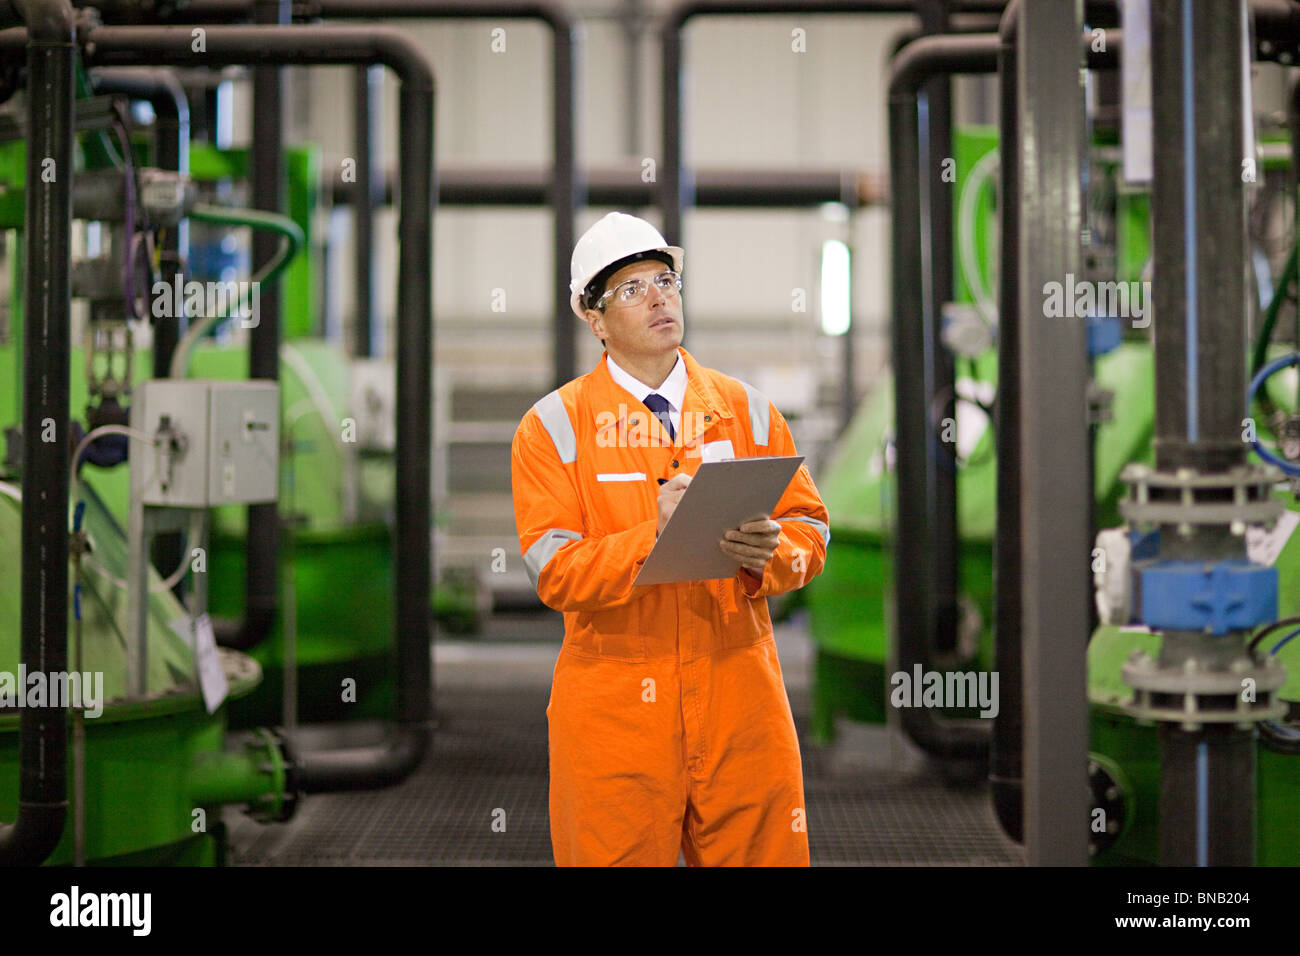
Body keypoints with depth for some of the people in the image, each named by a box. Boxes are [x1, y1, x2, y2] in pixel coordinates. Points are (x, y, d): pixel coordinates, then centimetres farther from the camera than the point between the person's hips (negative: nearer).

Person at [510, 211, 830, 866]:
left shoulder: (746, 411, 10)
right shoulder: (553, 426, 0)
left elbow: (809, 528, 8)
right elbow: (554, 573, -9)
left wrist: (769, 554, -15)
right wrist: (654, 535, -24)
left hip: (740, 694, 3)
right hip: (615, 706, -2)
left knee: (761, 852, 5)